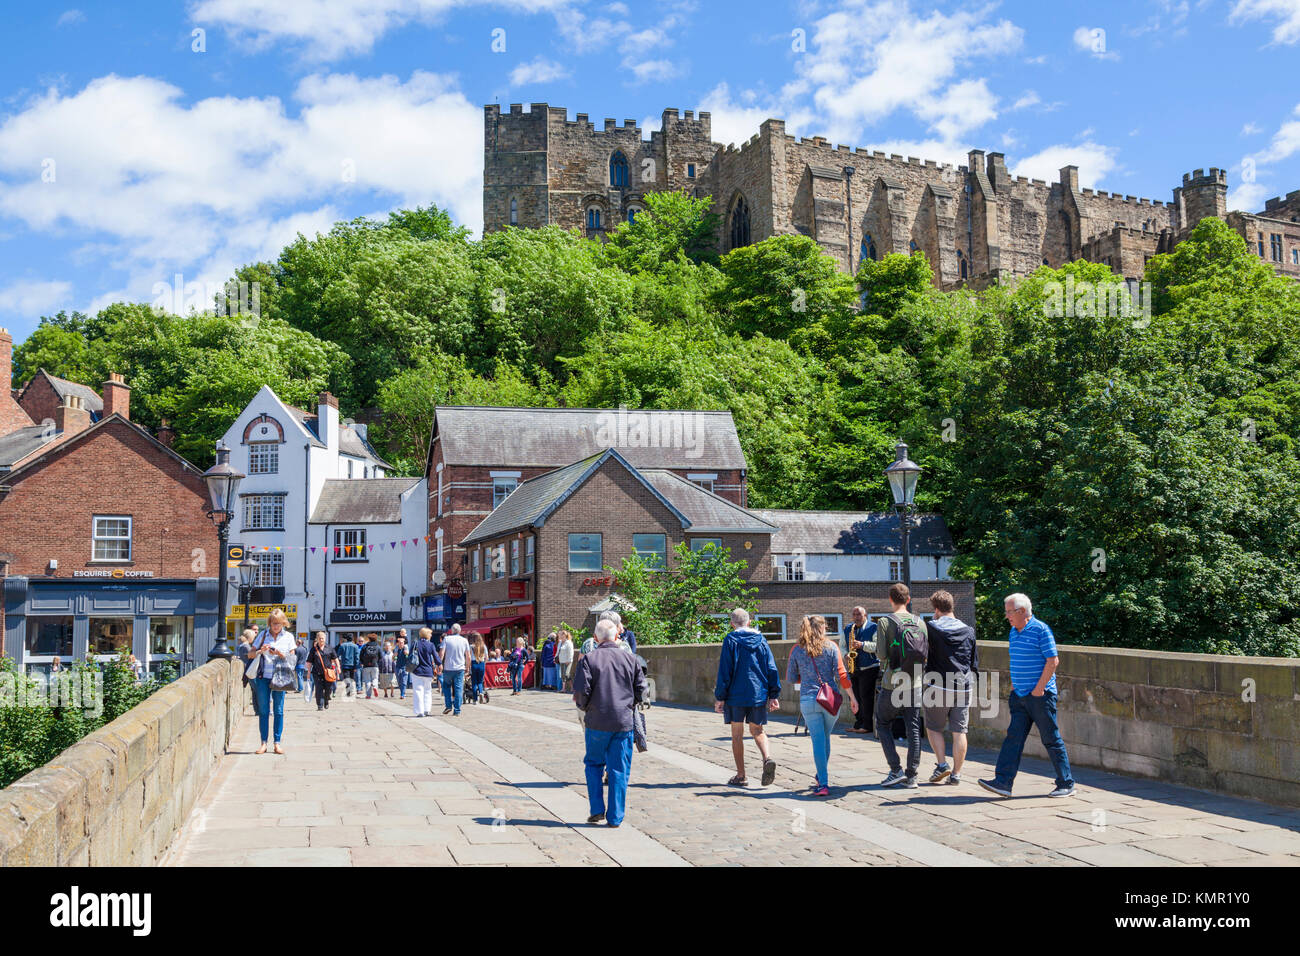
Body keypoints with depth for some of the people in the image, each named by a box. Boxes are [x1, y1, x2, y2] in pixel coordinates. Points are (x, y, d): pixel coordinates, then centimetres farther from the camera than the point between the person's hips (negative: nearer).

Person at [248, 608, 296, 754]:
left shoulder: (288, 637, 7)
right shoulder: (262, 635, 8)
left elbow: (292, 659, 6)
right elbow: (250, 654, 8)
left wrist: (280, 654, -12)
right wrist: (260, 651, -12)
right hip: (263, 677, 1)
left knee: (278, 711, 0)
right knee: (263, 711, 1)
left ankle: (277, 743, 7)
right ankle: (263, 743, 7)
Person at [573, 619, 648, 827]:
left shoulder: (589, 659, -5)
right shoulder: (629, 659, 3)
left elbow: (581, 691, -11)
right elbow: (641, 688, 5)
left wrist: (583, 706, 9)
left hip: (597, 722, -1)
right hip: (623, 722, 2)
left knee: (594, 764, 17)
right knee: (619, 770, 6)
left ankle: (597, 810, 11)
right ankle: (615, 817, 7)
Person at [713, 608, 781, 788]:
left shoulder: (731, 640, -5)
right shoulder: (761, 640, 7)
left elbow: (724, 670, -9)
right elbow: (772, 668, 5)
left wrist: (720, 697, -4)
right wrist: (773, 695, 9)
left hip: (736, 694, -3)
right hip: (758, 694, 3)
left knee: (737, 734, 6)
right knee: (757, 730, 15)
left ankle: (740, 776, 8)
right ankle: (768, 758, -12)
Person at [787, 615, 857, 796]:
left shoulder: (797, 650, 3)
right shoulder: (831, 647, 0)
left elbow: (791, 678, 8)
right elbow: (841, 674, -3)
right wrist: (852, 697, 2)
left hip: (808, 699, 0)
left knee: (818, 741, 0)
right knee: (825, 738, 18)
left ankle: (823, 784, -8)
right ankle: (821, 778, 27)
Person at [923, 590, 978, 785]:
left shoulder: (931, 628, -7)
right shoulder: (968, 631, 6)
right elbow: (975, 662, 12)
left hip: (938, 687, -3)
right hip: (963, 688, 3)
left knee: (933, 727, 13)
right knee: (959, 732, 6)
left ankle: (941, 764, 1)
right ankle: (956, 773, 8)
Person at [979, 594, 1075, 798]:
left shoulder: (1041, 630, -11)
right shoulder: (1013, 632, 14)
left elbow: (1053, 660, -15)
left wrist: (1039, 688, -16)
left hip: (1041, 695, -7)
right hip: (1019, 695, 7)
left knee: (1051, 740, 1)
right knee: (1013, 737, -1)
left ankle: (1066, 785, 12)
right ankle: (1003, 782, -5)